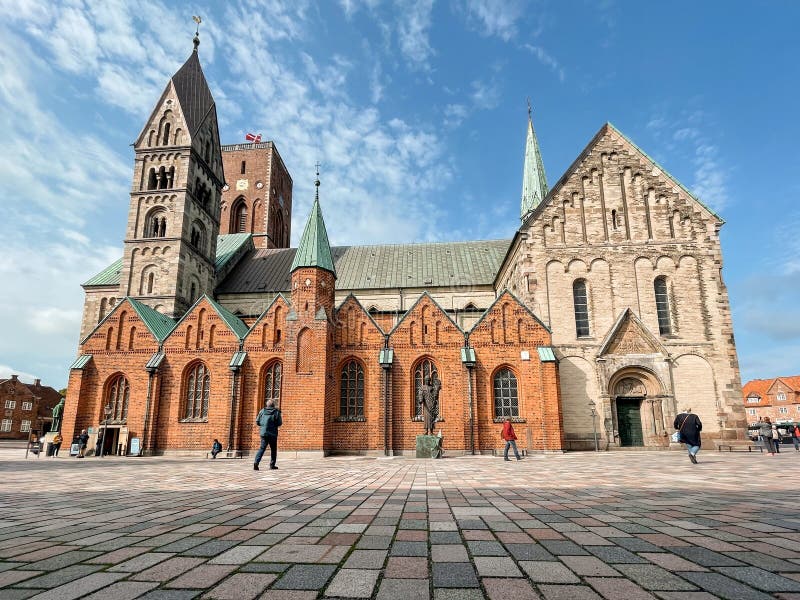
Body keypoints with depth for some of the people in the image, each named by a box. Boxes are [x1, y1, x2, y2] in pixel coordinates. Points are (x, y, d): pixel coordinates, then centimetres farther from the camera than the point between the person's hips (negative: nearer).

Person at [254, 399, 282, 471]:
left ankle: (256, 462, -15)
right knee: (273, 449, 11)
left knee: (262, 448, 5)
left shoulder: (262, 411, 3)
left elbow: (257, 422, 4)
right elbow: (279, 423, -7)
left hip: (263, 433, 2)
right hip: (272, 433, -2)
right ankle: (272, 465, 14)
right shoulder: (276, 412, -5)